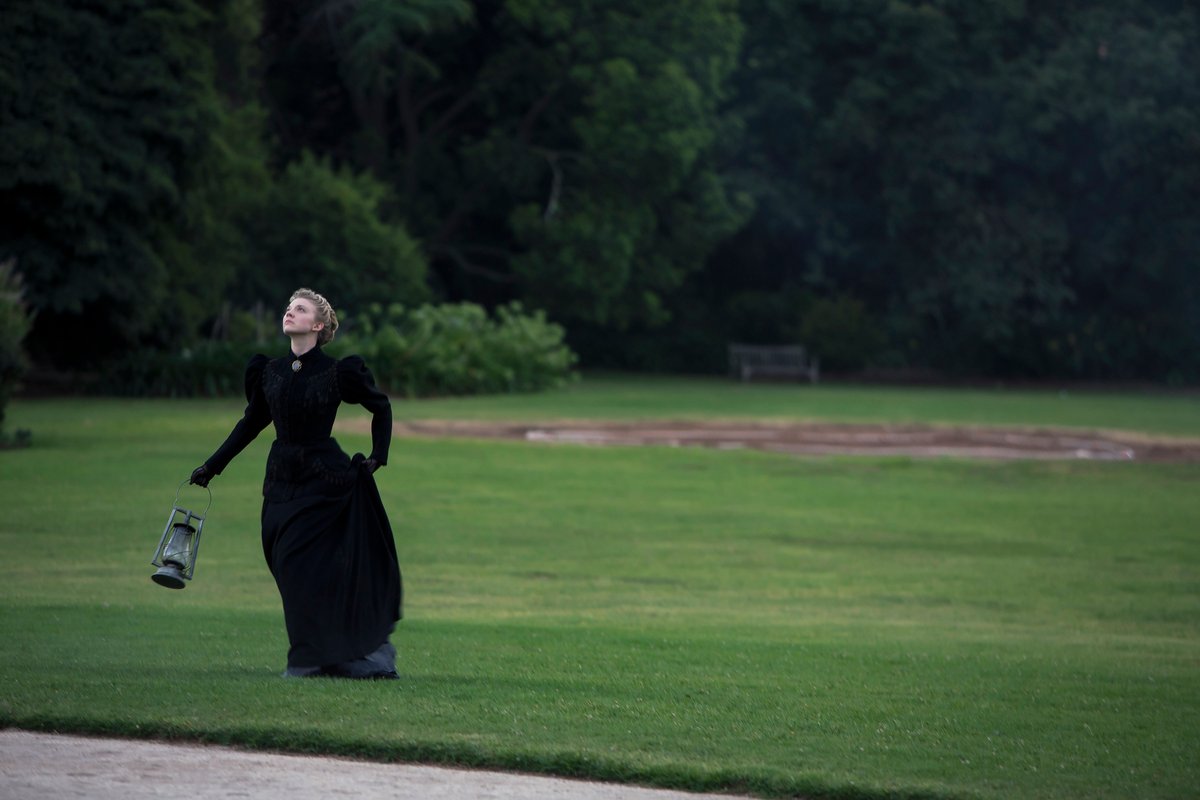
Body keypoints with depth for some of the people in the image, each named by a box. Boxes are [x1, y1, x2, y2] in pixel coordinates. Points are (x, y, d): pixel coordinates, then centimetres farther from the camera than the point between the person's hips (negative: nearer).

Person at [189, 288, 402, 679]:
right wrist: (212, 466, 15)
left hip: (324, 482, -5)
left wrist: (378, 457, 0)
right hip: (282, 482, 5)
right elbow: (252, 422, 16)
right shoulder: (269, 371, 5)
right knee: (290, 568, 1)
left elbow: (381, 407, 6)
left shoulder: (339, 372, -8)